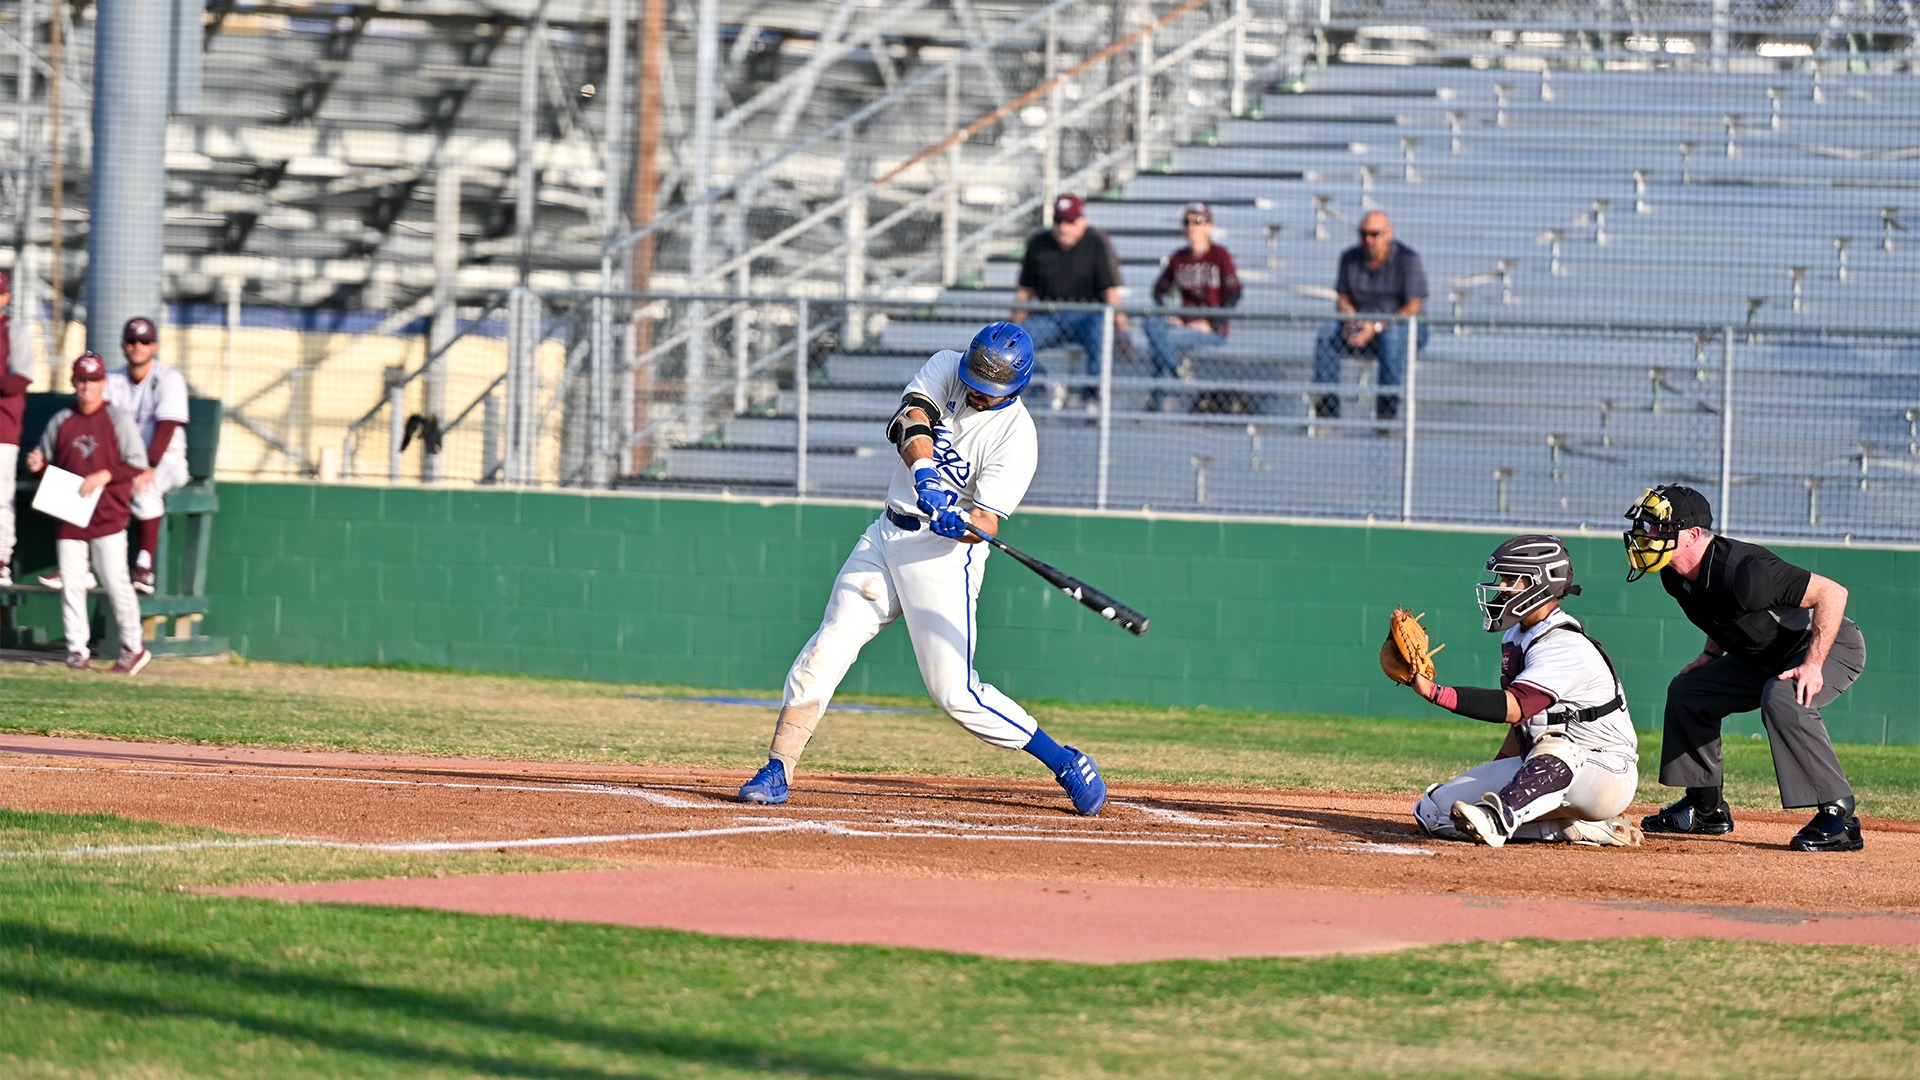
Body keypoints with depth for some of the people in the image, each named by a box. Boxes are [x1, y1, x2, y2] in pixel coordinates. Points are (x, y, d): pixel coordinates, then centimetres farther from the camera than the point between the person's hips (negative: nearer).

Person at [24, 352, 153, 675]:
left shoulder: (118, 419, 1)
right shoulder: (60, 422, 11)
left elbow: (137, 464, -5)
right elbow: (46, 460, 18)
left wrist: (104, 475, -18)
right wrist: (36, 464, -5)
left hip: (108, 515, -4)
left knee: (116, 582, -6)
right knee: (70, 585, 0)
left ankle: (132, 647, 4)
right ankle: (77, 651, 6)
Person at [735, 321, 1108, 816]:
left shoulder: (1016, 437, -15)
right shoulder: (948, 367, 0)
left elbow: (987, 523, -18)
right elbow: (912, 418, -18)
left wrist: (959, 523, -41)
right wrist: (924, 475, -36)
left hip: (945, 554, -6)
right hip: (888, 535, 6)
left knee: (955, 691, -12)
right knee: (827, 649, -4)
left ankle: (1064, 762, 0)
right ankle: (778, 770, 1)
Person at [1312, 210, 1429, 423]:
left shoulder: (1408, 260, -11)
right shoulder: (1350, 258, 5)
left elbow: (1414, 308, -17)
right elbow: (1342, 299, 9)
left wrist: (1377, 327, -28)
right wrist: (1351, 321, -15)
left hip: (1405, 328, -5)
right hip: (1362, 325, 5)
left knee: (1391, 337, -39)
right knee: (1326, 333, -22)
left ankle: (1387, 412, -37)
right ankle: (1327, 411, -25)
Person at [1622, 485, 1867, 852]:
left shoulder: (1744, 571, -34)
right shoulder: (1677, 577, -6)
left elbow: (1832, 593, -33)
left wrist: (1813, 665, -36)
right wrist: (1712, 653, 10)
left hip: (1831, 645, -10)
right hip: (1764, 656, 10)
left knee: (1781, 698, -37)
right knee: (1687, 690, 11)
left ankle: (1838, 815, -32)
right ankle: (1705, 808, 21)